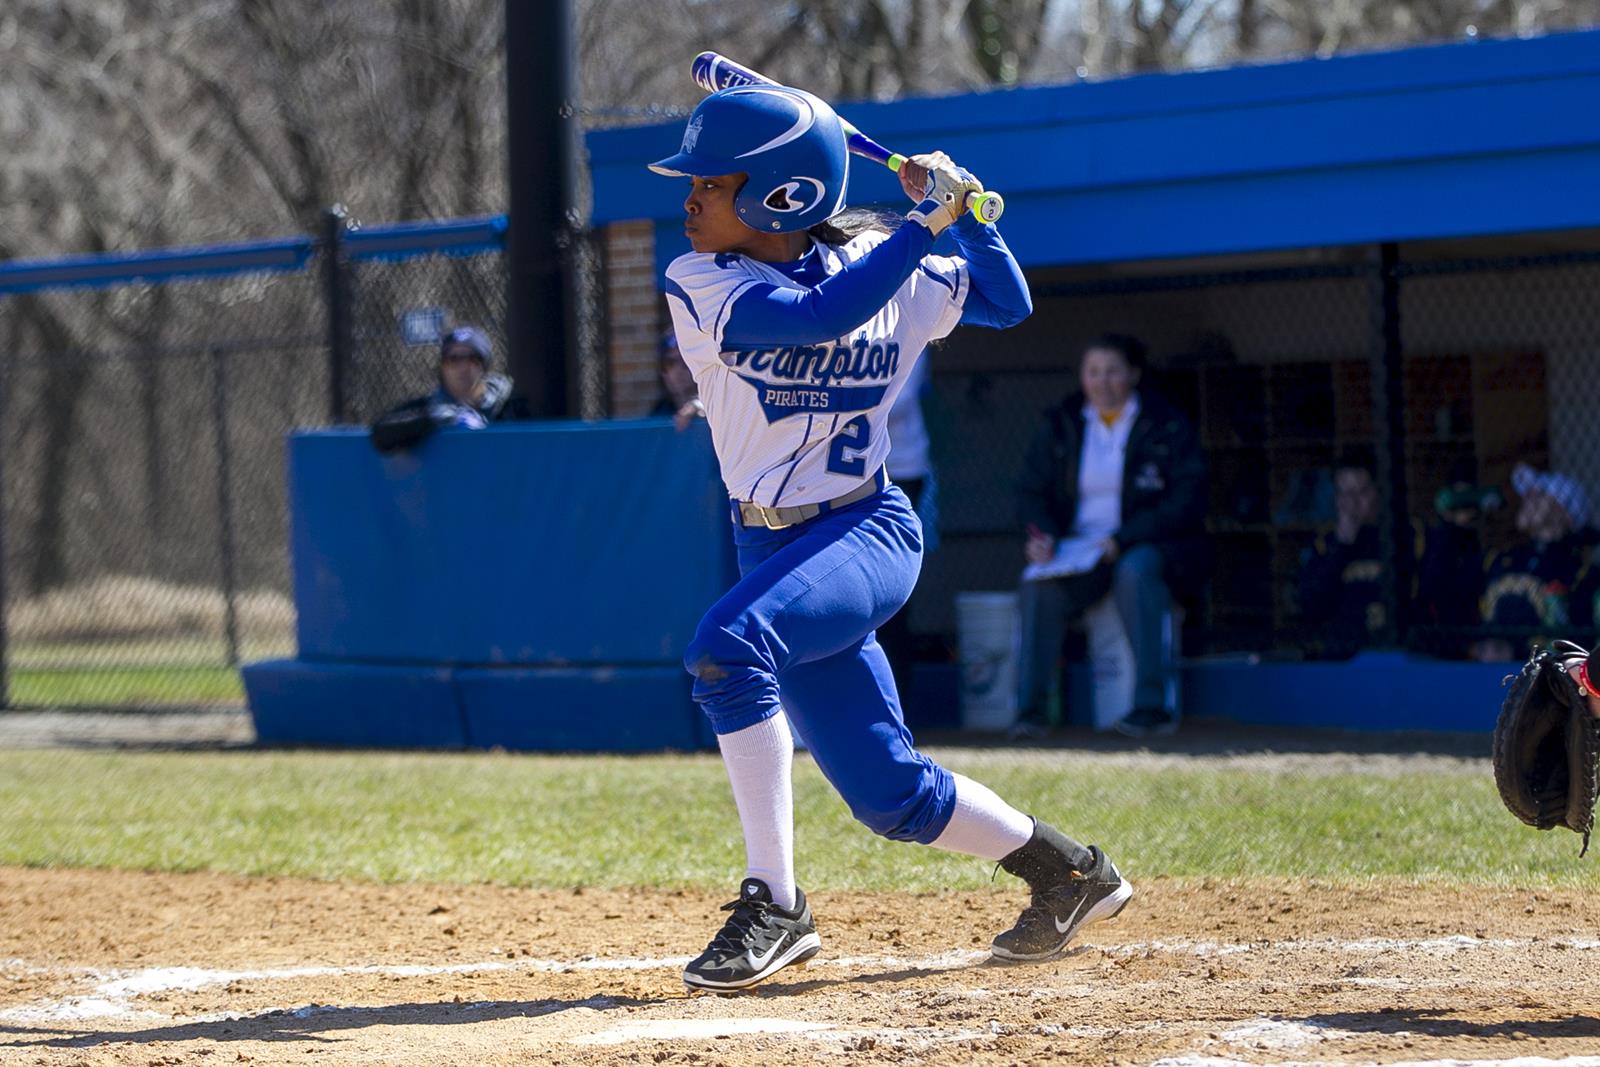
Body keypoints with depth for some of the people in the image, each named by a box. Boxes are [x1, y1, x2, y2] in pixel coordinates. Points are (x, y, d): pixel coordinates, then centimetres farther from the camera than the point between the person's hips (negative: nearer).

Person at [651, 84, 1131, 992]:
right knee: (891, 795, 4)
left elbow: (1008, 304, 7)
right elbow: (822, 315, -23)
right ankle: (1068, 872, 28)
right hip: (775, 550, 3)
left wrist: (959, 209, -8)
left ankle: (774, 906, -29)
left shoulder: (876, 264, -4)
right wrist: (925, 223, -23)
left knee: (728, 642, -33)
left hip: (867, 533, -3)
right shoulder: (699, 285, -8)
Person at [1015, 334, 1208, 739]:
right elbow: (1031, 492, 13)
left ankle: (1152, 705, -37)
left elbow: (1186, 502, -9)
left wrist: (1123, 540, -20)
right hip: (1079, 549, 3)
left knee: (1135, 571, -38)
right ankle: (1031, 708, -26)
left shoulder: (1166, 427, -2)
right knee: (1040, 585, -29)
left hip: (1150, 547, -3)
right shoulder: (1060, 426, 9)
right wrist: (1041, 535, -10)